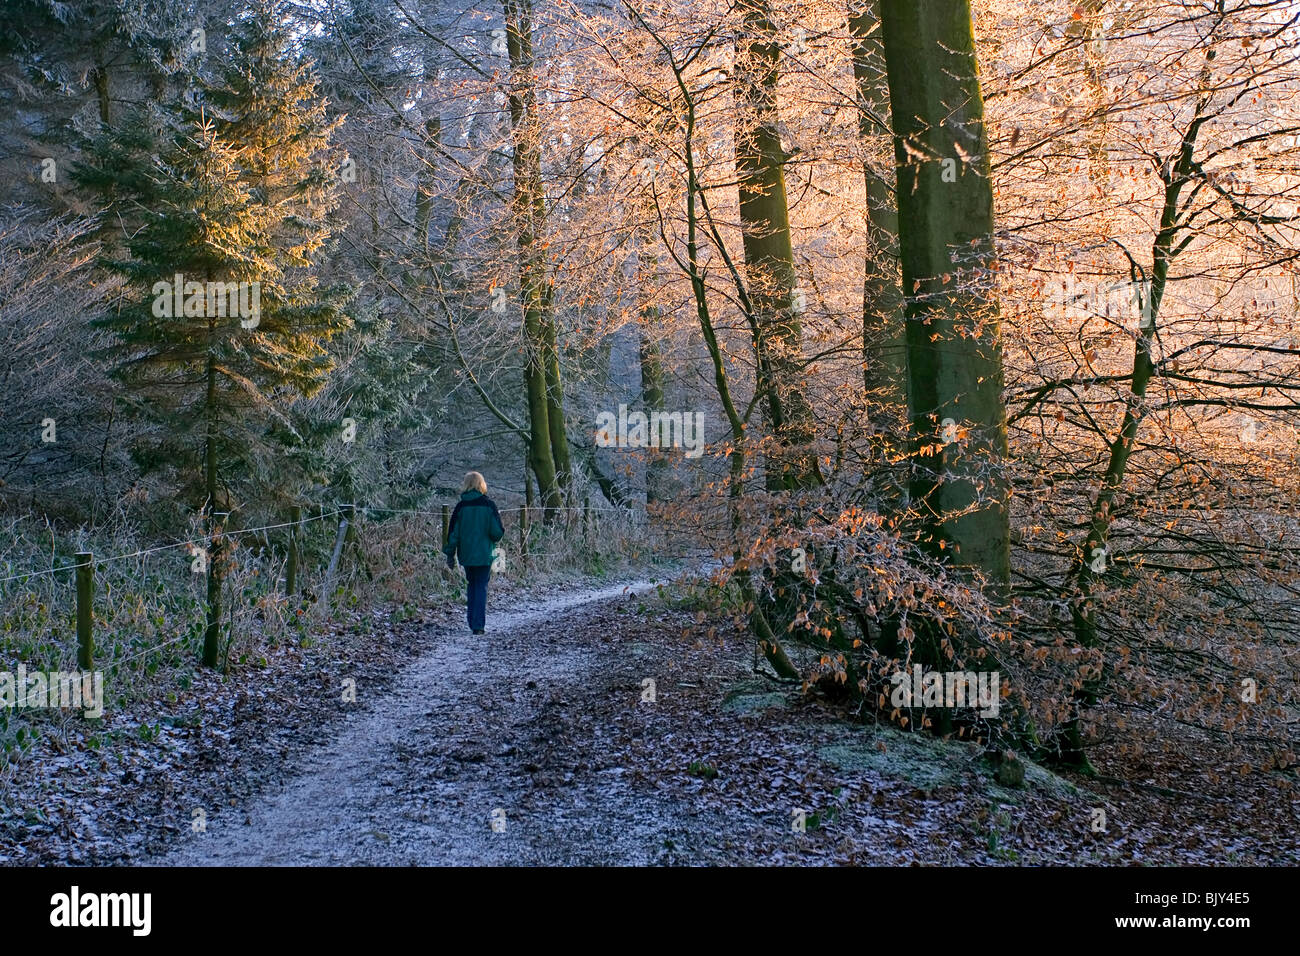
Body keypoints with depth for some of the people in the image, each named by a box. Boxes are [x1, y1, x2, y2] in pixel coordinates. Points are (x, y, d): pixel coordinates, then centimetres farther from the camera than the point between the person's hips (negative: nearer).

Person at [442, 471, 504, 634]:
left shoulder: (461, 506, -3)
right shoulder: (489, 505, -8)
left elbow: (453, 533, -1)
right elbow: (497, 532, -11)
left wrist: (450, 555, 6)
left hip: (466, 554, 2)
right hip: (484, 554, -2)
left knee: (471, 585, 18)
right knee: (481, 587, 3)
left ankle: (472, 621, 19)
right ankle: (478, 625, -6)